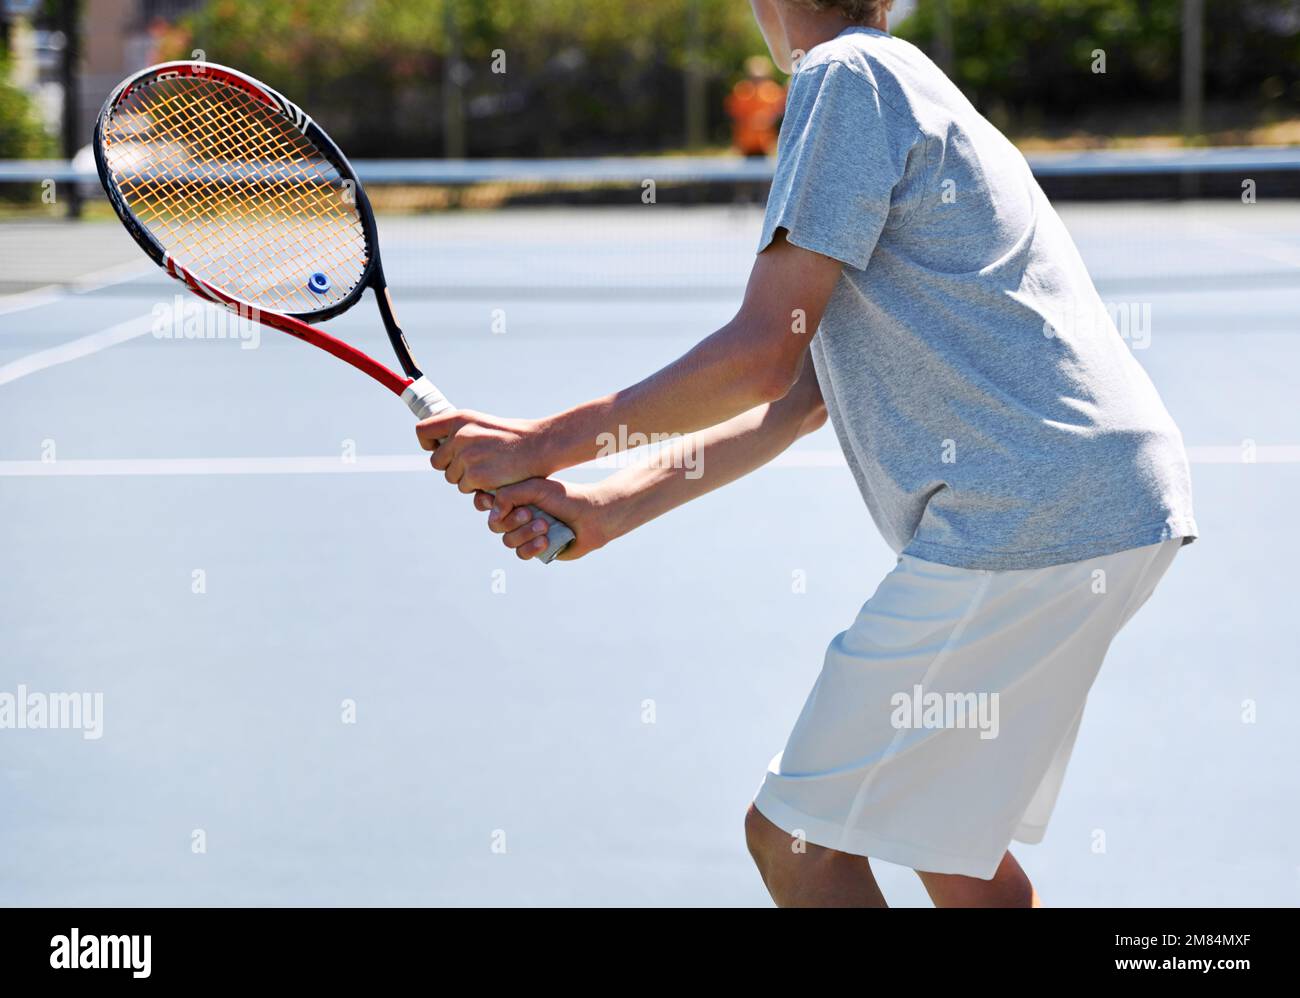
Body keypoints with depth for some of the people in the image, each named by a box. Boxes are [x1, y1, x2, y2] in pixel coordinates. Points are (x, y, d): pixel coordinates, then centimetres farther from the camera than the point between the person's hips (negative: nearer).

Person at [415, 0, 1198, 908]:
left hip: (1024, 517, -10)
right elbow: (797, 399, 18)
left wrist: (543, 445, -3)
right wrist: (606, 510, 11)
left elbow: (760, 357, -13)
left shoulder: (847, 76, -7)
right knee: (939, 829, 22)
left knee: (798, 837, -5)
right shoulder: (898, 85, 24)